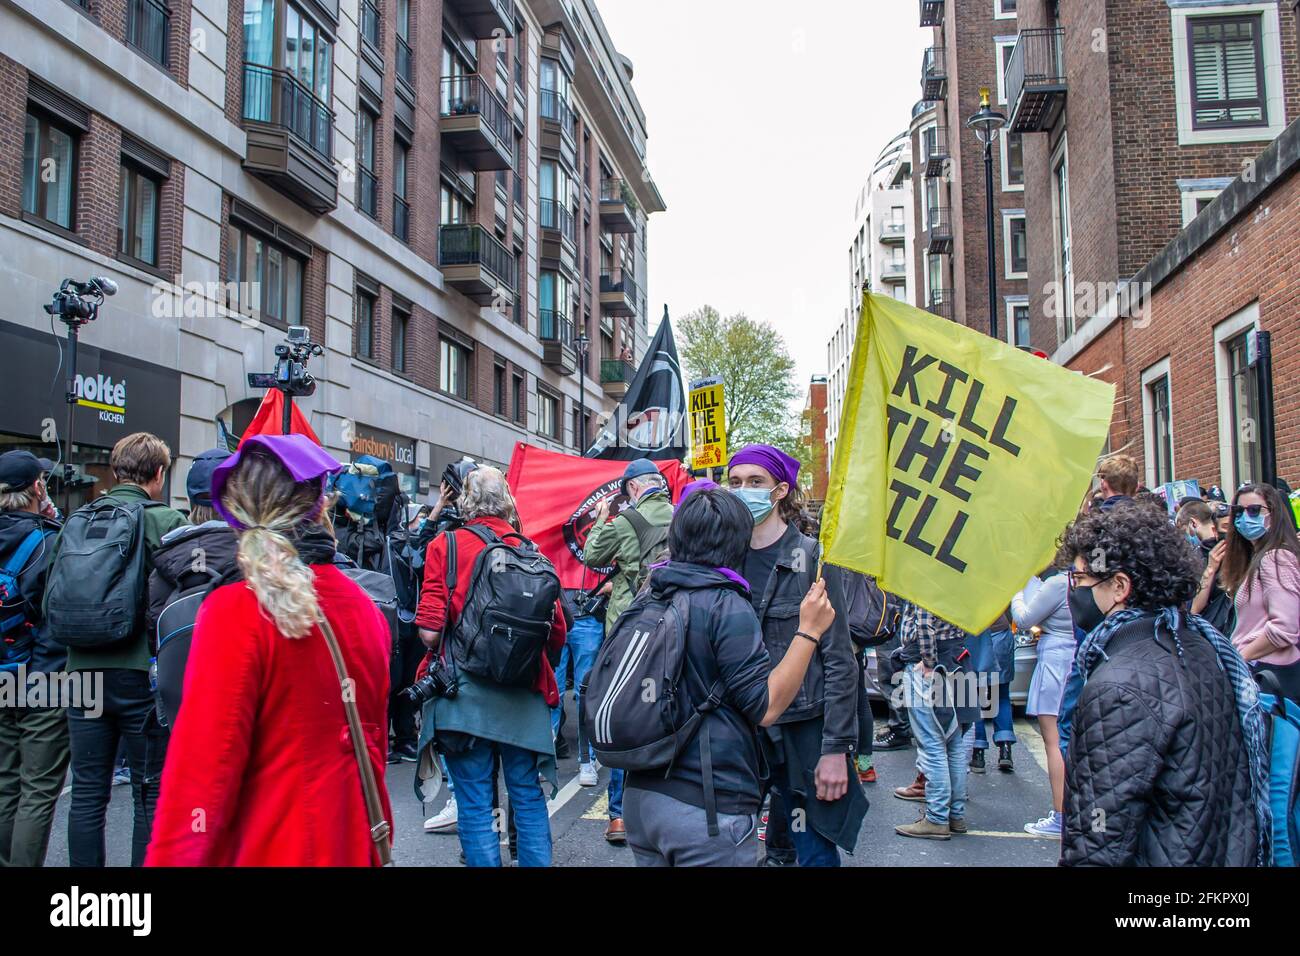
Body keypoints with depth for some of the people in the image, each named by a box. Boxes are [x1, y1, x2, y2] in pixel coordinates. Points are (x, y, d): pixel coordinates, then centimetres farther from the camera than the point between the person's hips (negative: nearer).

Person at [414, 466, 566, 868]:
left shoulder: (446, 545, -4)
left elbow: (429, 629, -12)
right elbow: (557, 630, 4)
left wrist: (442, 654, 9)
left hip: (465, 686, -3)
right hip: (523, 693, 3)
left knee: (474, 801, 5)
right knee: (528, 796, 13)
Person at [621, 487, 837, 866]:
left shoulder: (649, 598, 5)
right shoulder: (727, 606, -15)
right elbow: (765, 708, -15)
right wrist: (809, 631, -11)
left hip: (642, 796, 7)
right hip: (708, 807, -7)